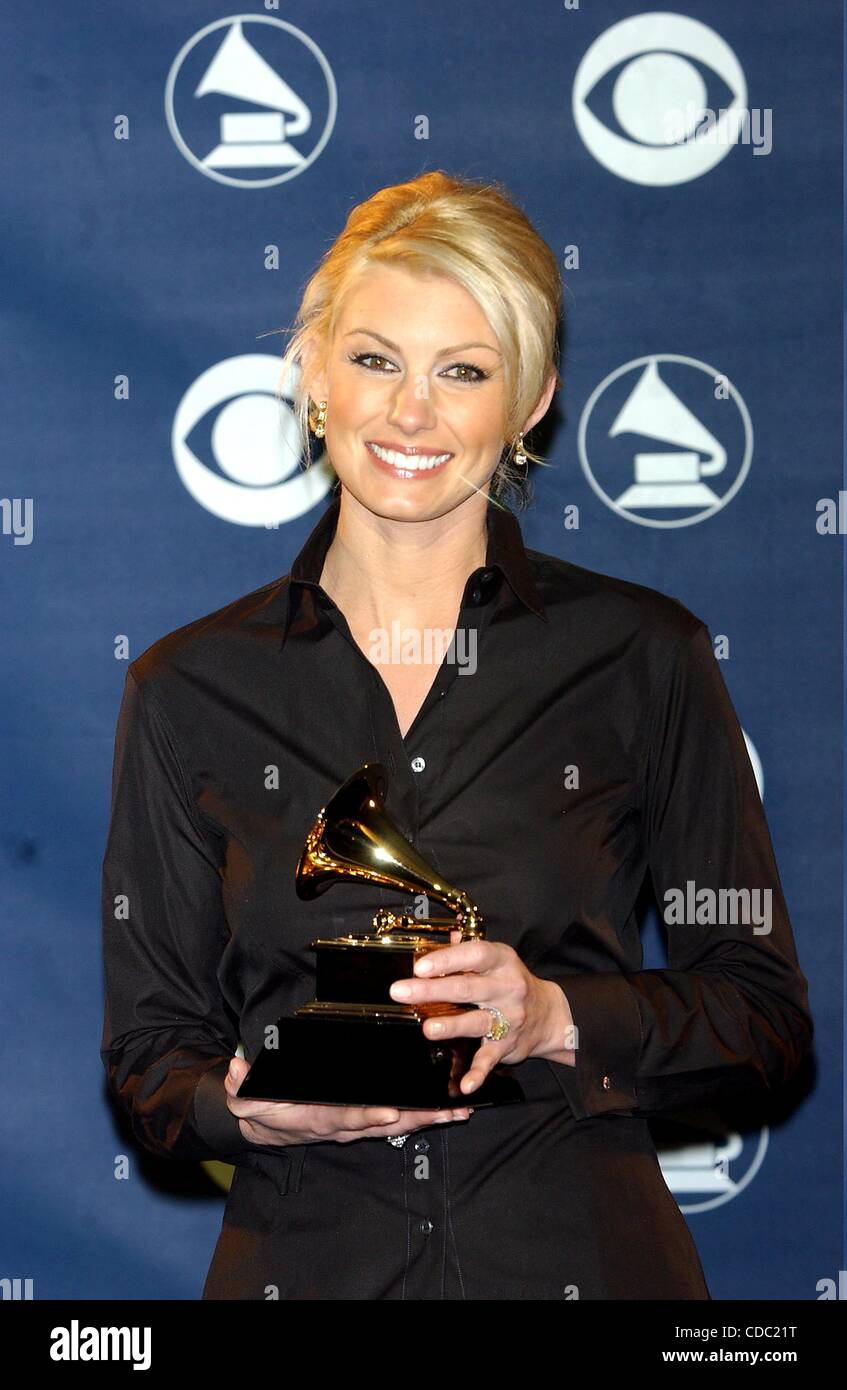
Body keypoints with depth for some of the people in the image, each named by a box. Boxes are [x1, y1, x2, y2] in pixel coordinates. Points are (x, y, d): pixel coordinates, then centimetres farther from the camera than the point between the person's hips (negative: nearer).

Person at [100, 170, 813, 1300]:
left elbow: (765, 1013, 0)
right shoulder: (189, 689, 1)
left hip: (580, 1251, -1)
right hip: (303, 1257, 1)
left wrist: (557, 1019, -16)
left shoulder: (643, 657, -2)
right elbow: (152, 1044, 4)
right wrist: (245, 1108, -16)